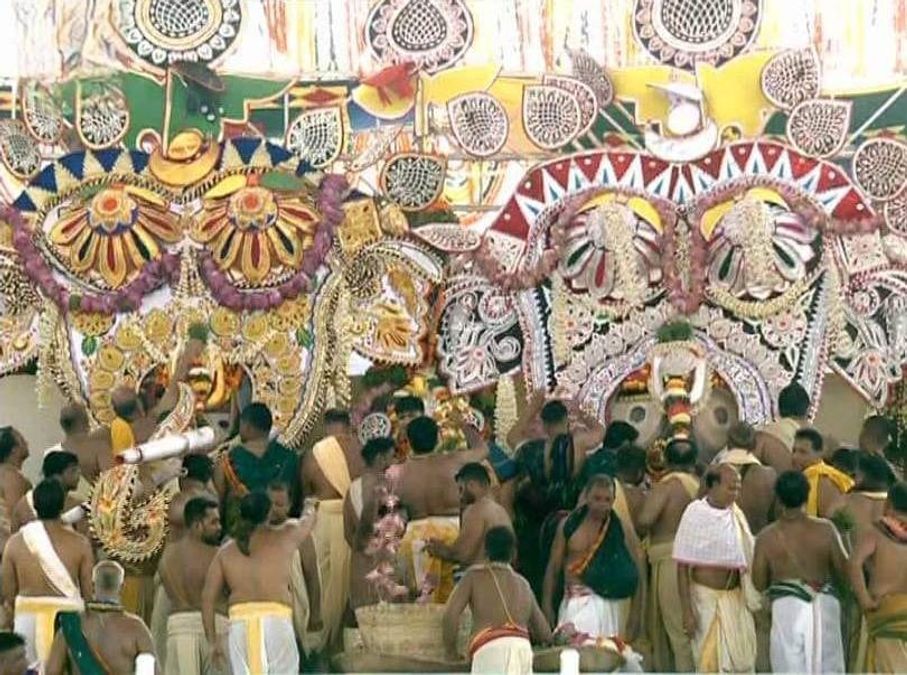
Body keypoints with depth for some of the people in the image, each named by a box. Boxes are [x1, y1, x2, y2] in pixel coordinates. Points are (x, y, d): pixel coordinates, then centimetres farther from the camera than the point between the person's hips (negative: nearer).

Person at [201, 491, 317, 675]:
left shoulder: (226, 551, 16)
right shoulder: (284, 537, 12)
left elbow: (208, 597, 9)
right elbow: (307, 521, 35)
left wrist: (212, 641, 12)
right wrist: (309, 506, 58)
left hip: (239, 622, 2)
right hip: (276, 618, -2)